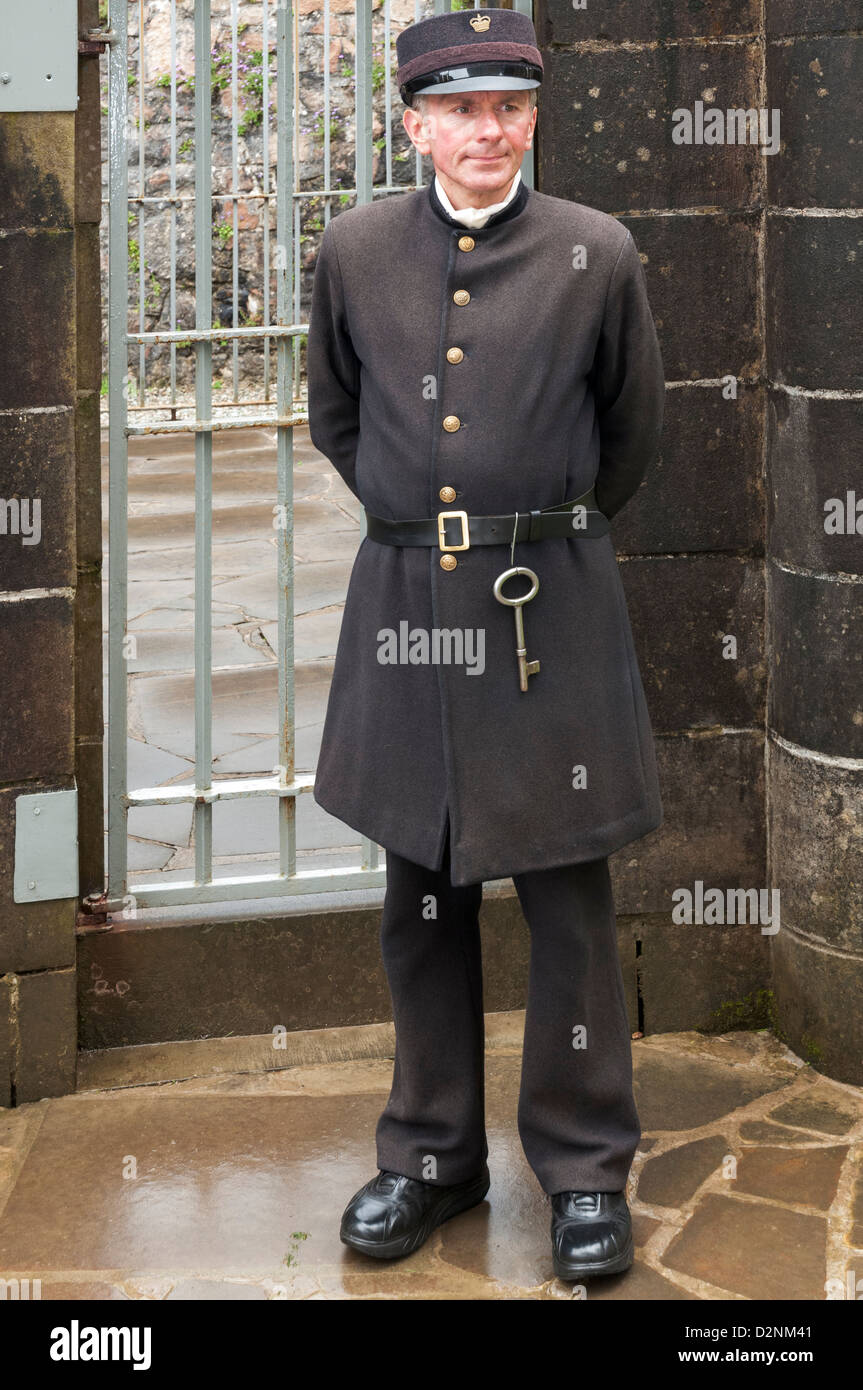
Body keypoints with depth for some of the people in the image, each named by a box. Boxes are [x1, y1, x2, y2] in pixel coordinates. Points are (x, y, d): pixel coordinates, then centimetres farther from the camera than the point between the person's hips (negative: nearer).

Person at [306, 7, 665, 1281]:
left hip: (550, 612, -2)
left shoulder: (597, 254, -3)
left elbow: (634, 429, 10)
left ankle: (585, 1168, 15)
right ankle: (432, 1155, 25)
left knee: (569, 910, 2)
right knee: (423, 908, 11)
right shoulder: (354, 251, 3)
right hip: (404, 603, 2)